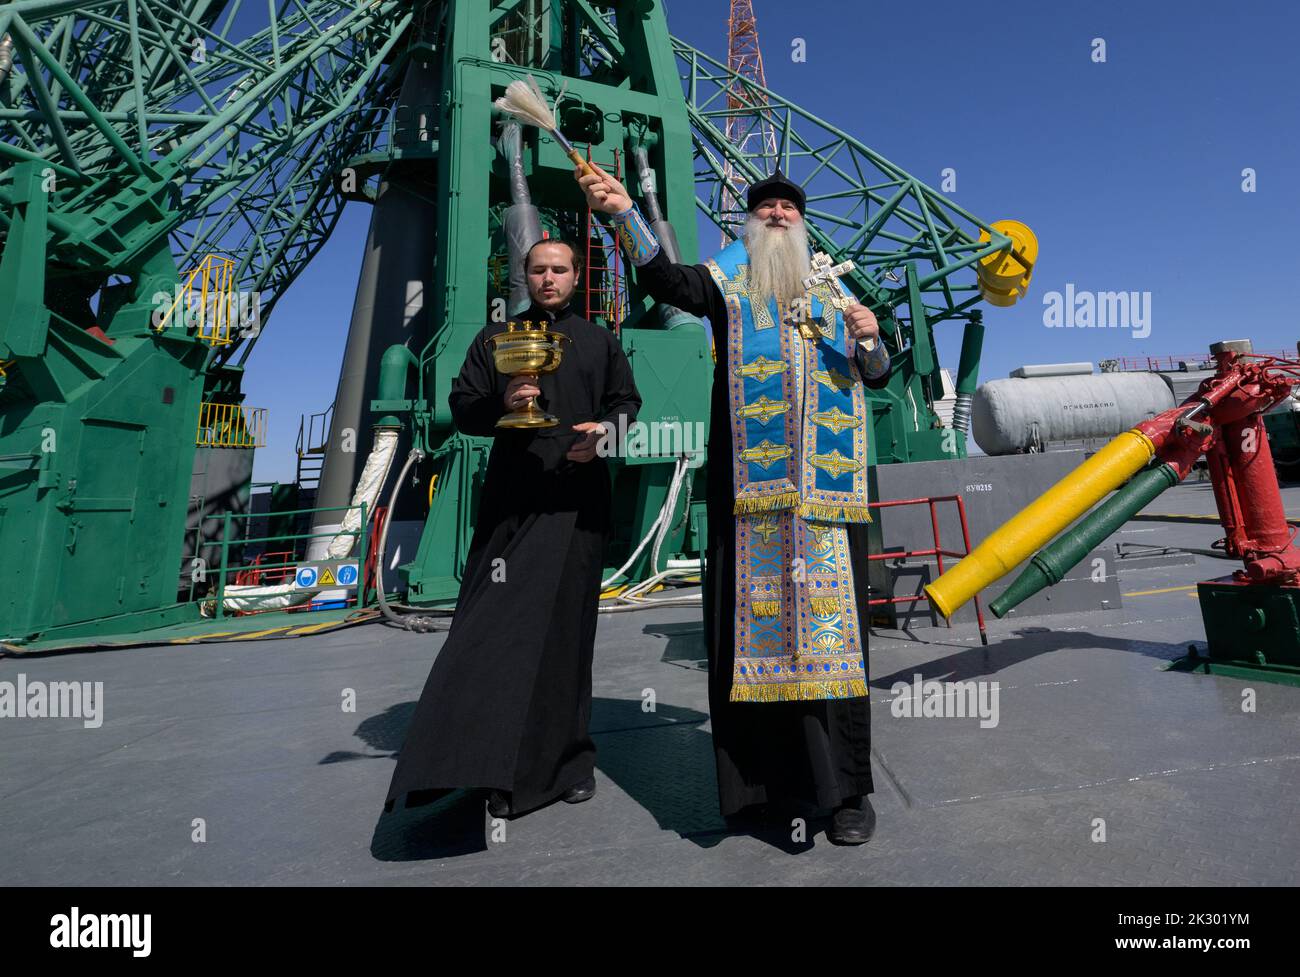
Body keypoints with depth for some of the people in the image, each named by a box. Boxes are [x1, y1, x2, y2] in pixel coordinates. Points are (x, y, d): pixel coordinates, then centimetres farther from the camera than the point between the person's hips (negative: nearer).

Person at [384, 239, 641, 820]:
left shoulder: (599, 341, 17)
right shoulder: (495, 338, 15)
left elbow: (626, 401, 16)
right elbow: (461, 407, 10)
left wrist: (605, 430, -6)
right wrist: (502, 404, -11)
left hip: (576, 500, 0)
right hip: (510, 500, 0)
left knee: (563, 625, 2)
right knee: (497, 624, -7)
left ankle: (564, 758, 16)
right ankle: (496, 761, 4)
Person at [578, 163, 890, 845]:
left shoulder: (832, 295, 26)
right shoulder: (725, 281, 16)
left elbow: (876, 376, 24)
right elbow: (662, 278, -4)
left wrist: (869, 337, 3)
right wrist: (623, 210, -18)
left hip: (825, 484, 3)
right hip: (750, 483, -2)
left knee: (828, 622, -1)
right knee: (751, 620, -3)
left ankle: (844, 788, 9)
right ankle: (755, 780, 11)